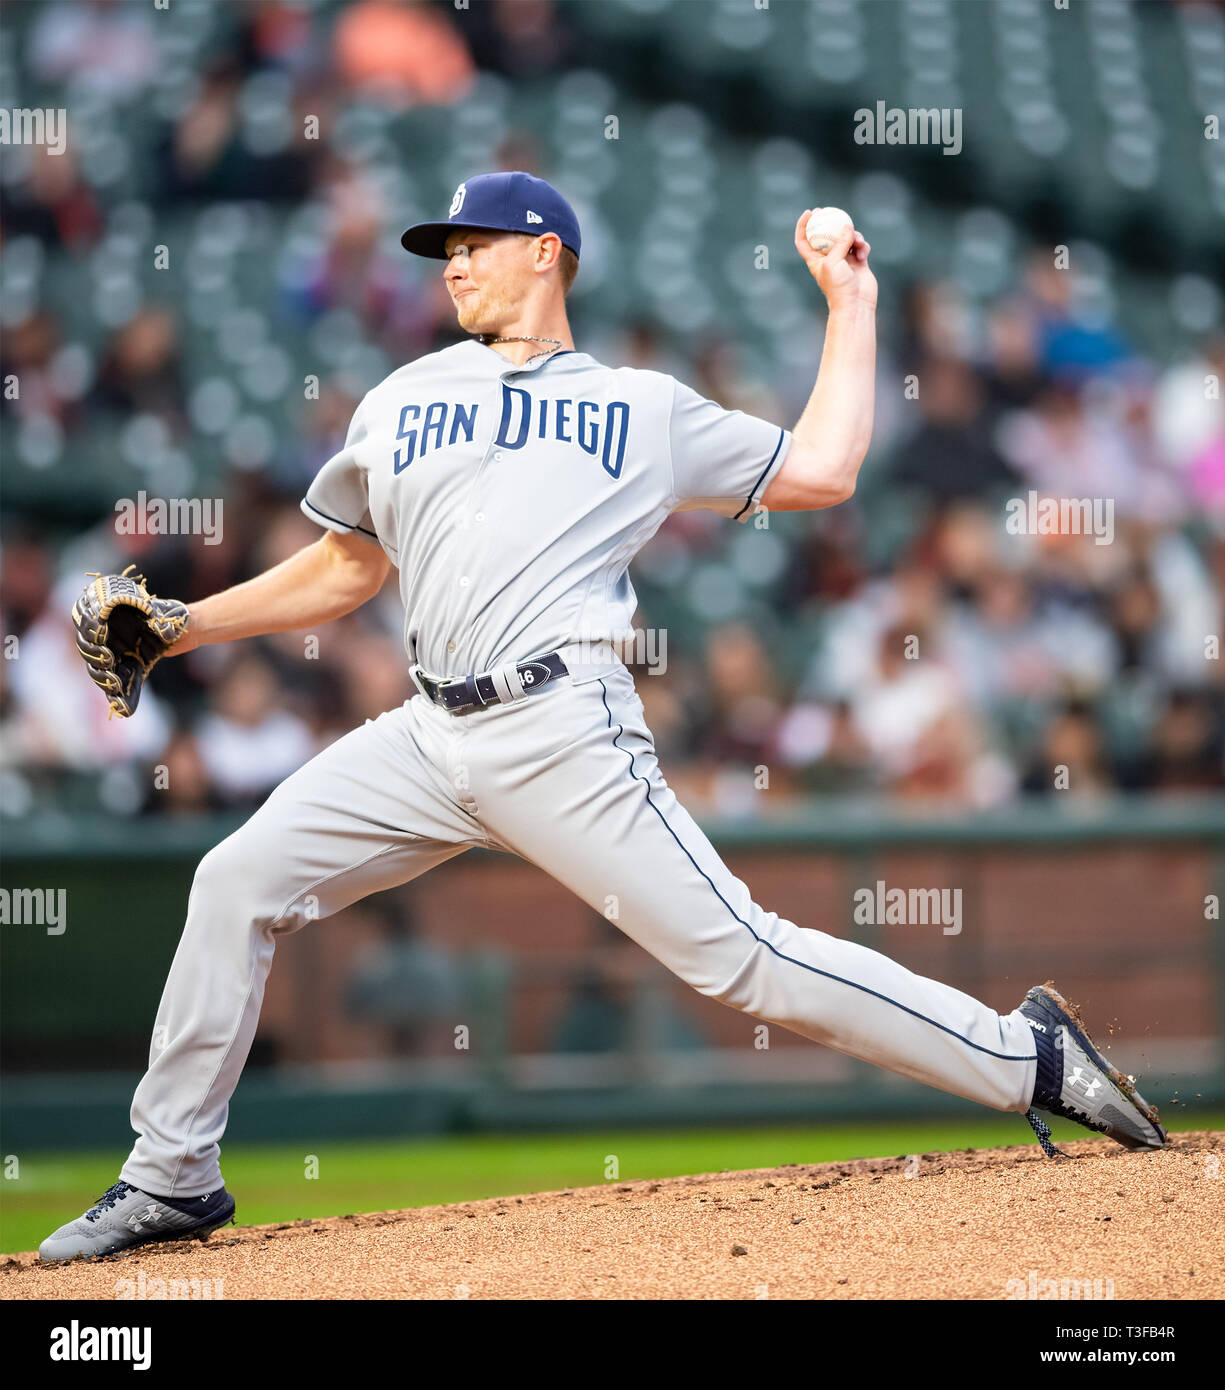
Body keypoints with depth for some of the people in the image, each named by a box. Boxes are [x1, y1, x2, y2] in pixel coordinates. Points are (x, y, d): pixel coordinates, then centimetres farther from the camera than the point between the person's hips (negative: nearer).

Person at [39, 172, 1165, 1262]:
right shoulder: (402, 403, 22)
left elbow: (821, 471, 8)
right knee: (238, 881, -4)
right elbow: (342, 571, 26)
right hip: (435, 734, 5)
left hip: (560, 731, -5)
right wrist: (179, 627, 15)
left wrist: (851, 305, 12)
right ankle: (174, 1177, 8)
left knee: (739, 953, -14)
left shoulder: (648, 410, 12)